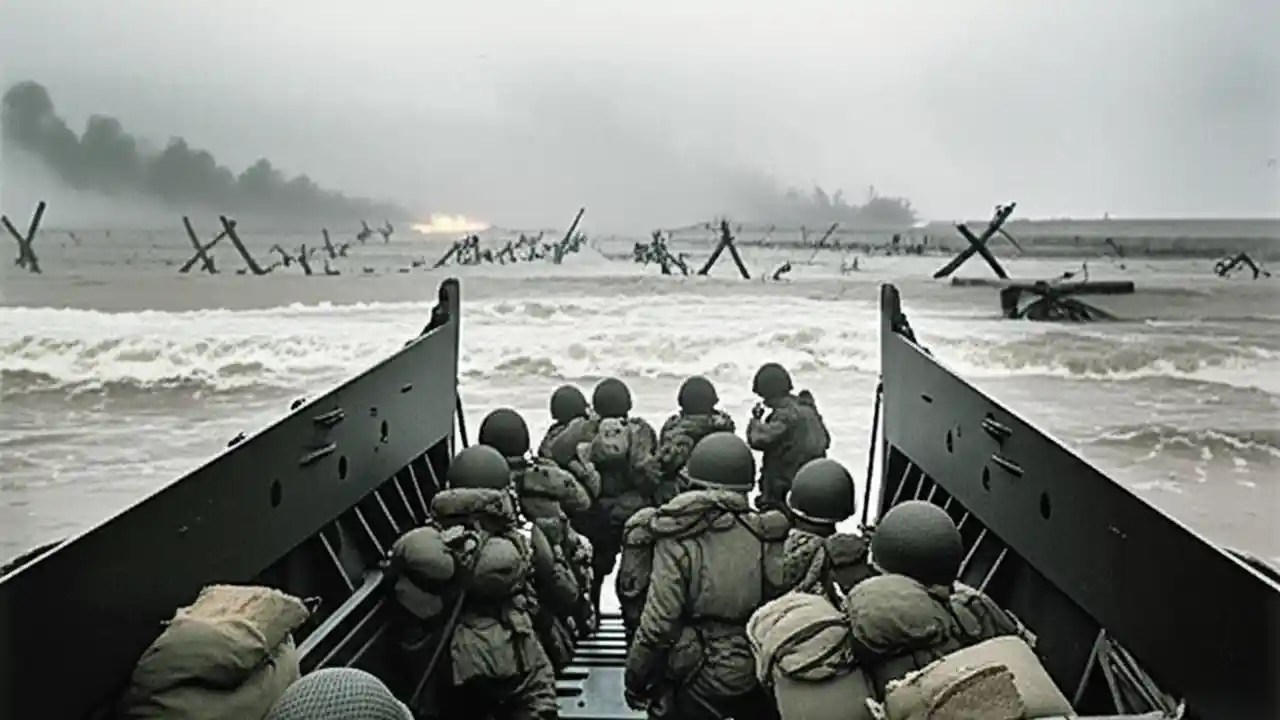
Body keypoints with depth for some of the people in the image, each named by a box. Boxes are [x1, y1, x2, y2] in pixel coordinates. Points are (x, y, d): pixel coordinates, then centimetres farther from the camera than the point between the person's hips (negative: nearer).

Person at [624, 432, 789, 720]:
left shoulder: (678, 544, -18)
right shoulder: (767, 537, -11)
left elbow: (657, 625, -18)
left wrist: (634, 680, -3)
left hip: (697, 679, -2)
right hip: (760, 677, 3)